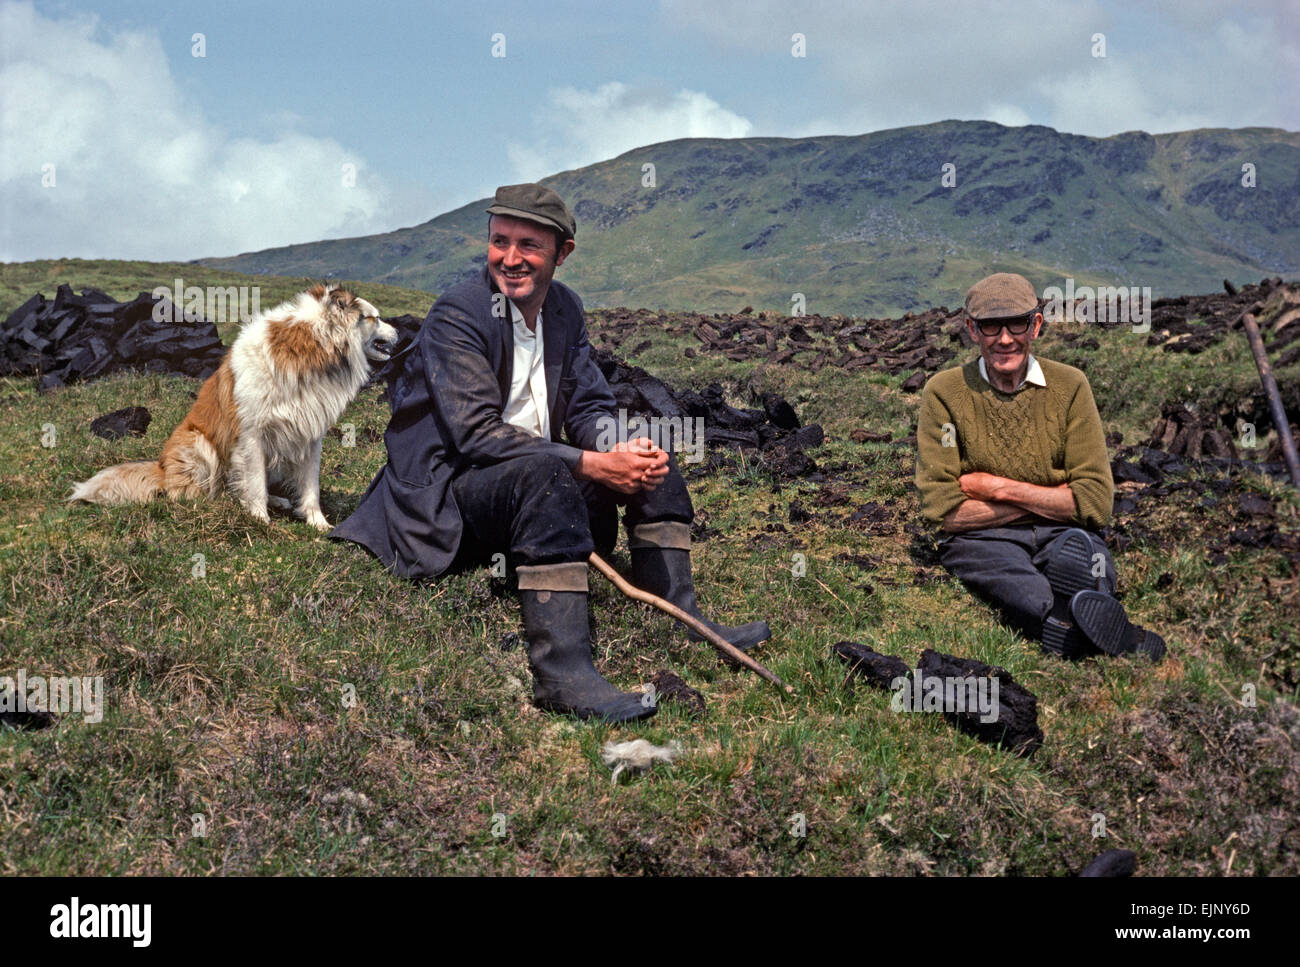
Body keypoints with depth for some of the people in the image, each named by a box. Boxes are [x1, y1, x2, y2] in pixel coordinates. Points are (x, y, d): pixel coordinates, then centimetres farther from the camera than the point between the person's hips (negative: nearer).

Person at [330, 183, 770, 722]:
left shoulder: (564, 308, 7)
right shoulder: (456, 317, -16)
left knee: (650, 459, -1)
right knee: (544, 472, -37)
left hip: (531, 482, 8)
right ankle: (562, 672, -43)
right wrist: (593, 464, -31)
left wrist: (620, 450, -19)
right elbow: (477, 435, -25)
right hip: (447, 492, -8)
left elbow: (590, 406, 7)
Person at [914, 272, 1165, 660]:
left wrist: (1001, 488, -7)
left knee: (1077, 545, -35)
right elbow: (942, 508, -5)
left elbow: (1096, 502, 1)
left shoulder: (1069, 386, 7)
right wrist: (1048, 501, -5)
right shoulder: (944, 392, 2)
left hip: (1060, 533, 3)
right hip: (982, 538, -3)